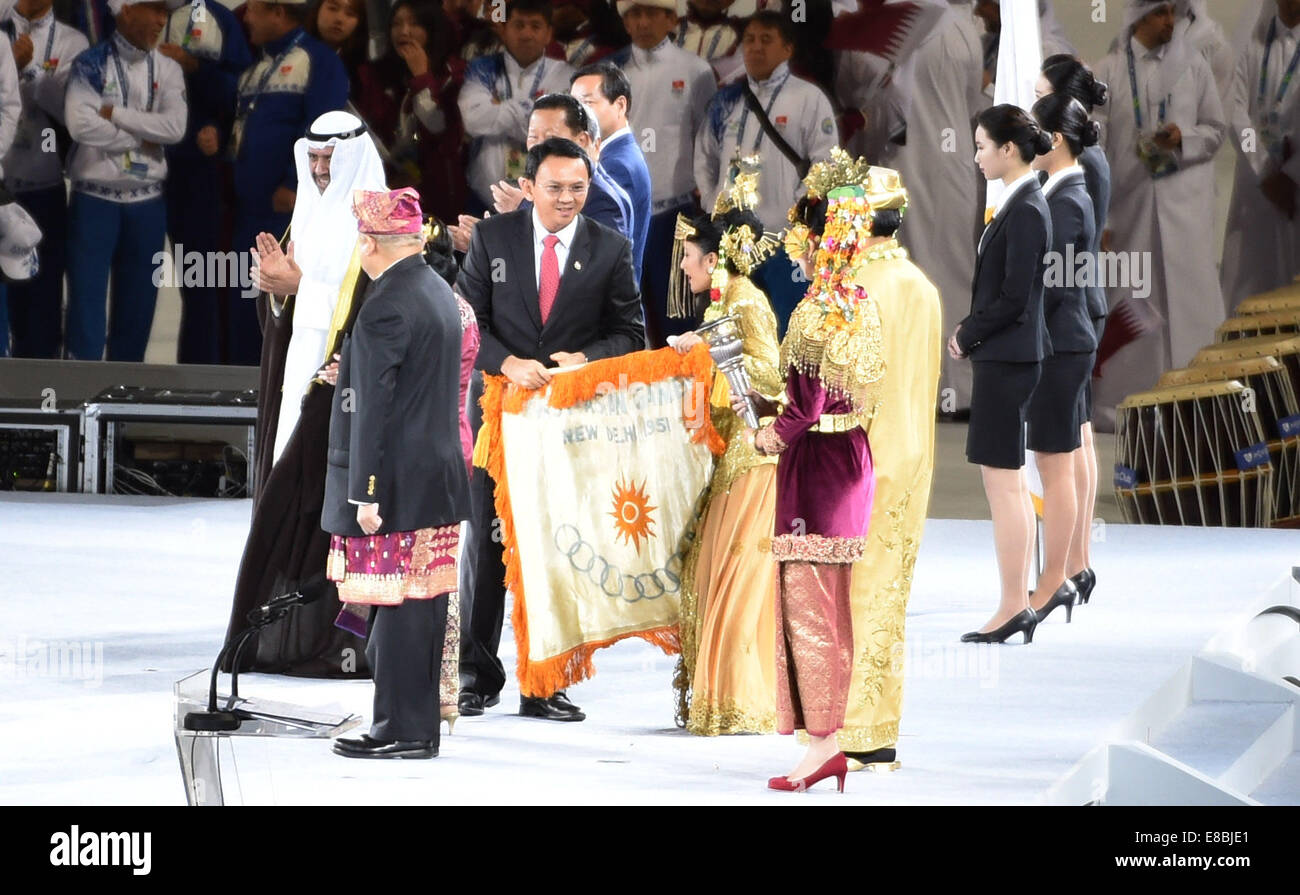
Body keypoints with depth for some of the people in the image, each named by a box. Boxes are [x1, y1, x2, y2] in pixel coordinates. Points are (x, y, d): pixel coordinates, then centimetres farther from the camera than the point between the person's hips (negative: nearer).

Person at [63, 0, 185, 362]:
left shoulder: (168, 70, 6)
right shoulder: (90, 65, -5)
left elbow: (174, 127, -9)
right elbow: (81, 125, -18)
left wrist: (114, 114, -12)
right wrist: (141, 138, -11)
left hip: (147, 201, 3)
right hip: (95, 198, -3)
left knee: (137, 301, 8)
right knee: (87, 297, -5)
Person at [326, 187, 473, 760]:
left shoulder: (385, 307, -18)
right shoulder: (438, 292, 11)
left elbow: (375, 405, -19)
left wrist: (365, 493, -18)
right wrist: (352, 374, 26)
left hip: (397, 482, -9)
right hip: (439, 474, 9)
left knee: (396, 605, -5)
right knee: (423, 602, 12)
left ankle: (399, 730, -2)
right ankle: (420, 728, 17)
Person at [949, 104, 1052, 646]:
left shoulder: (1025, 212, -17)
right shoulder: (1021, 205, 12)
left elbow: (1013, 296, -20)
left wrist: (966, 337, -8)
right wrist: (970, 331, 6)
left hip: (1006, 357, -10)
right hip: (1004, 354, 10)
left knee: (1003, 483, -7)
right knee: (1010, 483, 12)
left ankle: (1012, 607, -4)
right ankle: (1019, 605, 16)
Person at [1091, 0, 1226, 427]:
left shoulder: (1193, 67, 5)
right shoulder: (1108, 73, 1)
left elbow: (1217, 130, 10)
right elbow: (1093, 151, 0)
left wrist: (1183, 138, -11)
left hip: (1185, 201, 1)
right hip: (1130, 200, -1)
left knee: (1188, 295, -5)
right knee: (1130, 300, 2)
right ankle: (1117, 402, 10)